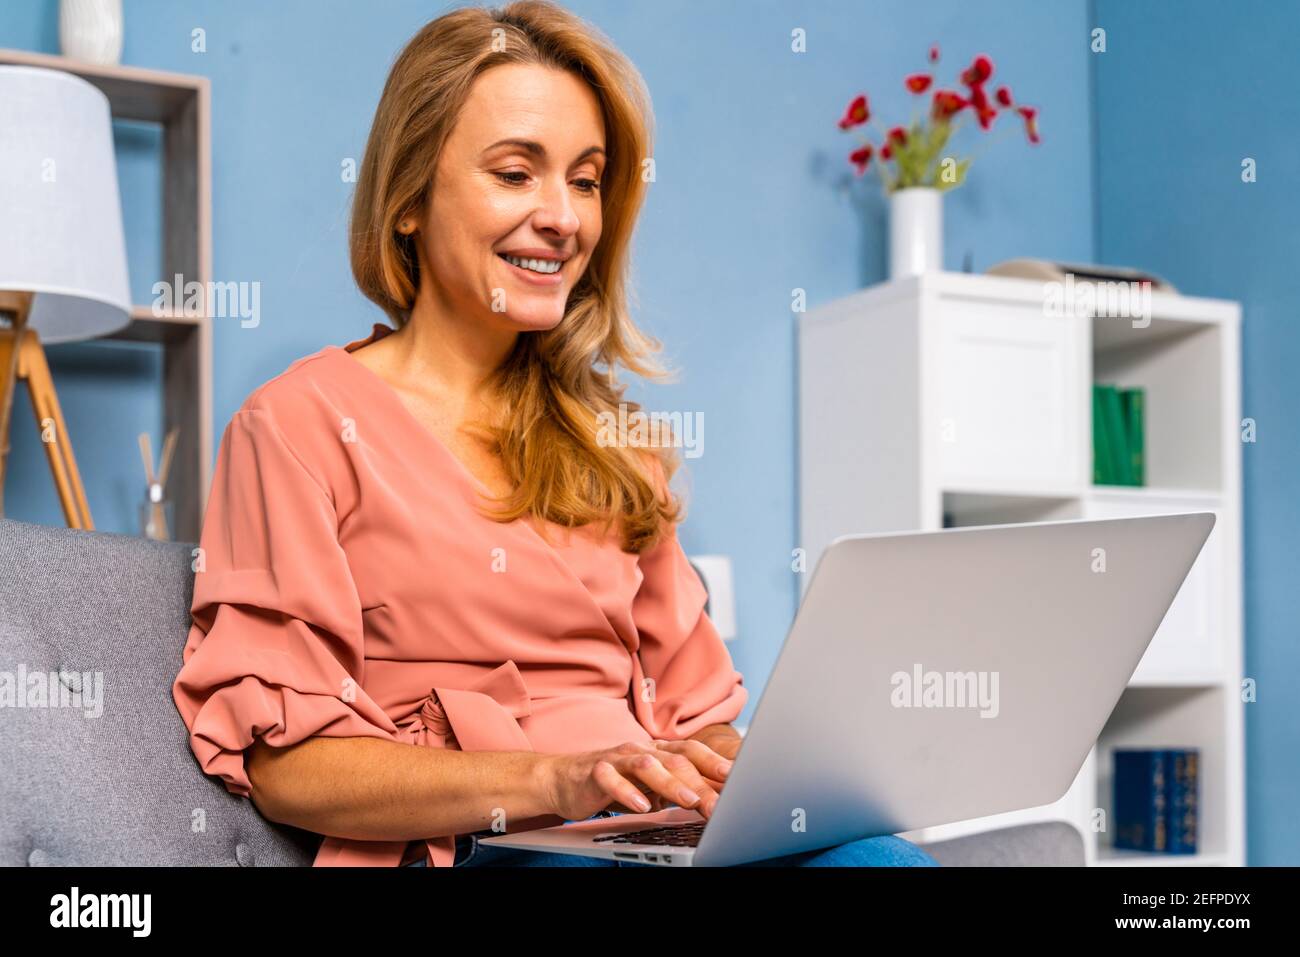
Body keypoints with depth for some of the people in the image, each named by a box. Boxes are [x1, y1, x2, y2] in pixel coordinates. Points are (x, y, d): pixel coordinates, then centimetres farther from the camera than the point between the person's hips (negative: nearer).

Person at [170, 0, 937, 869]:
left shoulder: (607, 436, 22)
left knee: (883, 849, -30)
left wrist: (748, 762, -5)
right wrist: (554, 780, -20)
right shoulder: (303, 423, 2)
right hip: (462, 848, -6)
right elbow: (286, 765, -6)